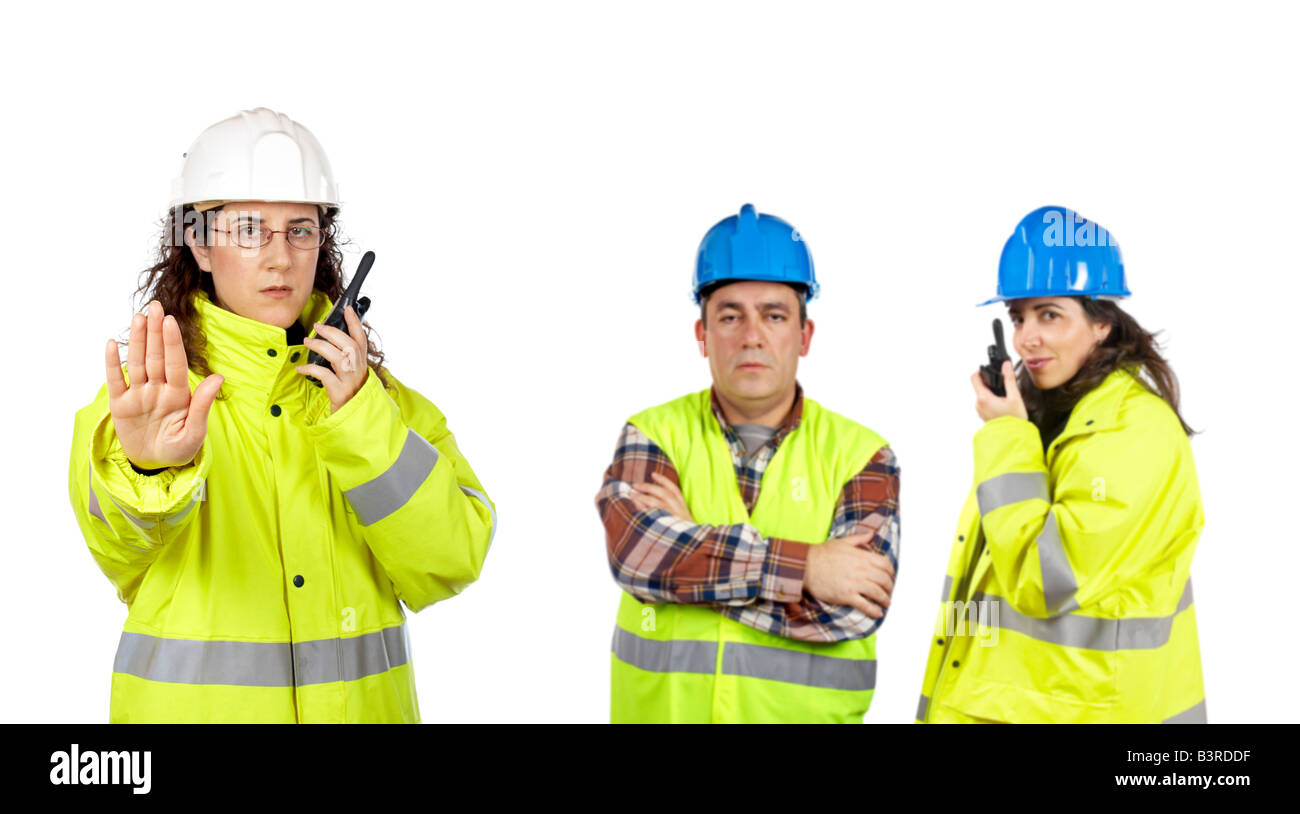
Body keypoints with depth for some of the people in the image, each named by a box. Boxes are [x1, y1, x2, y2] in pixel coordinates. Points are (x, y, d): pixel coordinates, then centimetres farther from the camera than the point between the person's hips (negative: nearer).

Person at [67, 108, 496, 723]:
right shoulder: (143, 396, -8)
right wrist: (153, 466, -51)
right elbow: (117, 534, -29)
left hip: (358, 703, 2)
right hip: (192, 703, -2)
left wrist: (362, 421, -19)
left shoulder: (370, 390, 1)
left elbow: (449, 565, -9)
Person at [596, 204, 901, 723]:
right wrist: (802, 567, -20)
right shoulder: (652, 436, 1)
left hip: (804, 710, -1)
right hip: (661, 707, 1)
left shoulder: (861, 455, -2)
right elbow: (635, 550, -18)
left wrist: (691, 554, -14)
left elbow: (853, 608, -15)